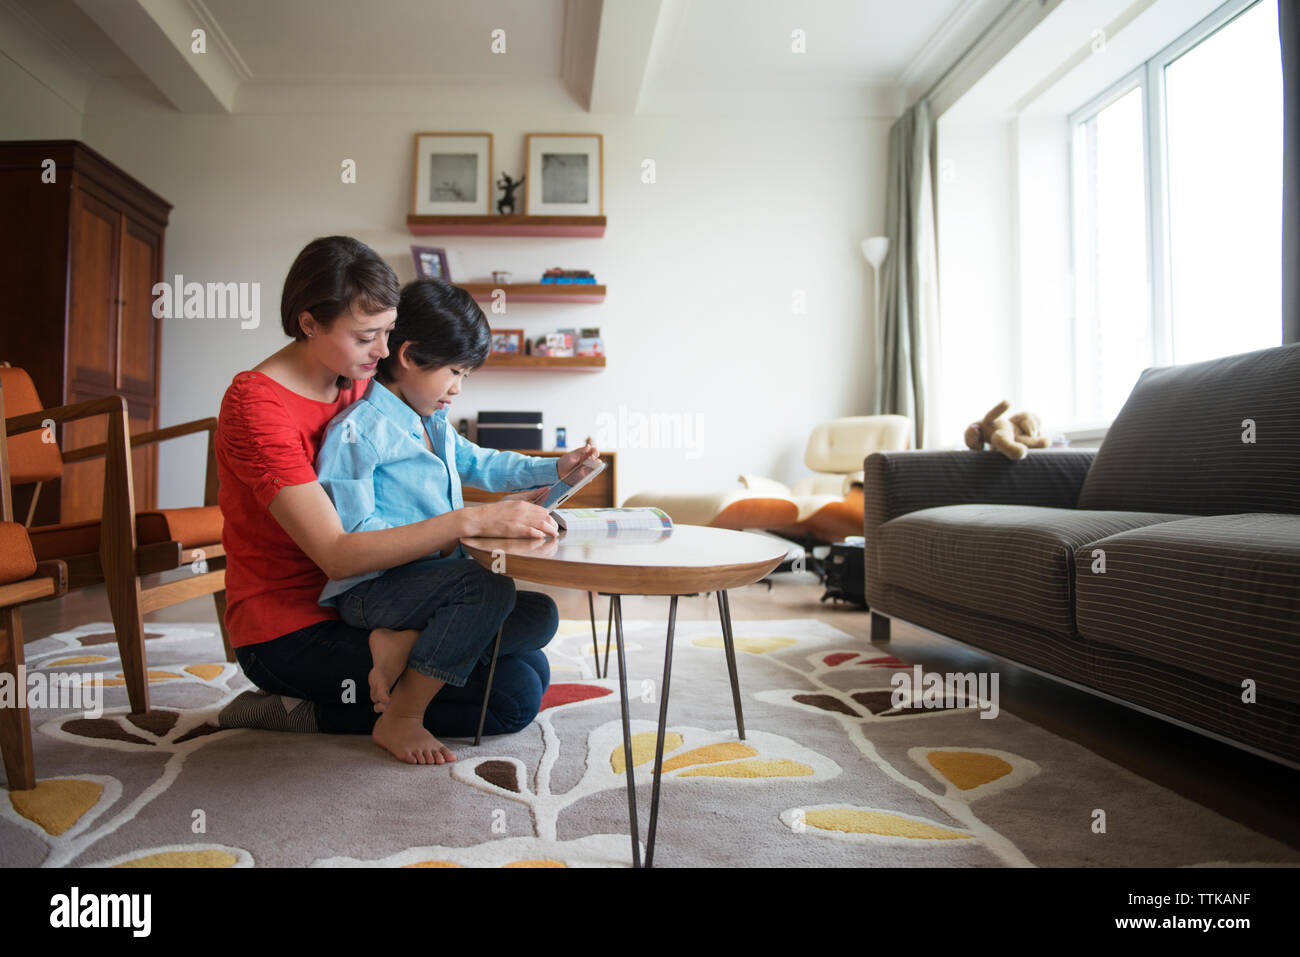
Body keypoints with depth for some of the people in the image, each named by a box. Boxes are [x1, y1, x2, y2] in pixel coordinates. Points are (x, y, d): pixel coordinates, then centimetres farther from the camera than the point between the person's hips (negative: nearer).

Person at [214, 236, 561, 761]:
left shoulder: (359, 382, 7)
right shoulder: (257, 404, -19)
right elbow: (336, 554, -27)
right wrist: (469, 521, -33)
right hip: (291, 631, -8)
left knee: (537, 614, 3)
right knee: (513, 694, -16)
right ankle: (310, 712, -3)